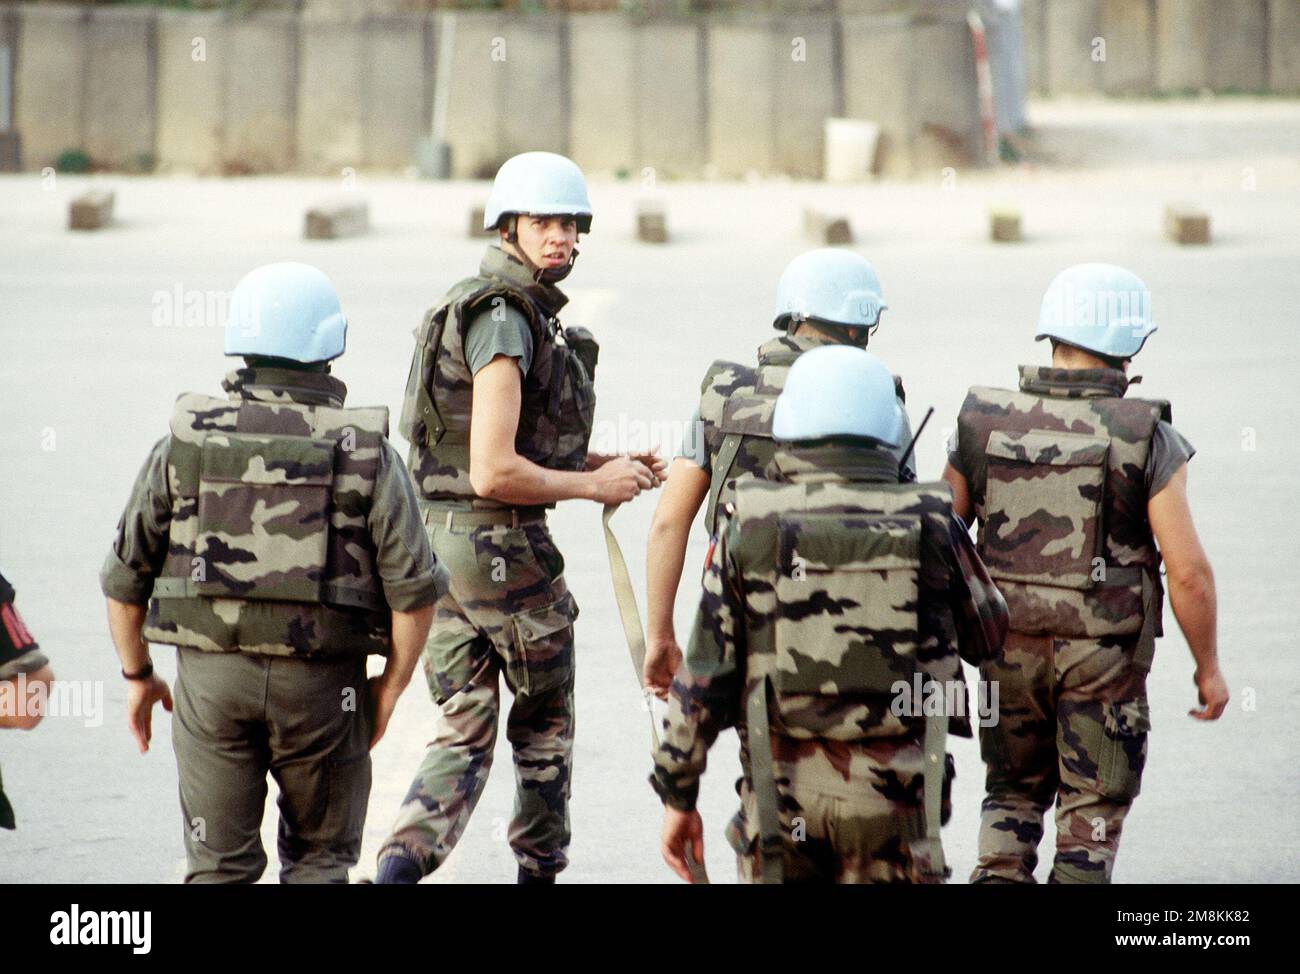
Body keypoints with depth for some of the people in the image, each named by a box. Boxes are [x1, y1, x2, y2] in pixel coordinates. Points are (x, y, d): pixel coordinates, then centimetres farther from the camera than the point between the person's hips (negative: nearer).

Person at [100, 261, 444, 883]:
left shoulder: (186, 442, -1)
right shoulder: (366, 452, -5)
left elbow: (126, 573, 3)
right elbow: (414, 588, -9)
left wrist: (137, 676, 15)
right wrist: (391, 684, 4)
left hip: (211, 676, 1)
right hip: (320, 687, -1)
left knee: (220, 867, 8)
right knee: (319, 858, 15)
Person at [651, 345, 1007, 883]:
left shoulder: (749, 527, -3)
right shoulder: (930, 525, -2)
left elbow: (704, 673, -3)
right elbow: (986, 634, 14)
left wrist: (678, 795, 6)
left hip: (783, 784, 0)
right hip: (896, 791, 0)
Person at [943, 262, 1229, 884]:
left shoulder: (983, 425, -5)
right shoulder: (1148, 441, -13)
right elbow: (1188, 571, -15)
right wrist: (1208, 667, -1)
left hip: (1009, 646, 3)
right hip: (1103, 658, -3)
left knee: (1014, 792, 21)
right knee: (1091, 813, 11)